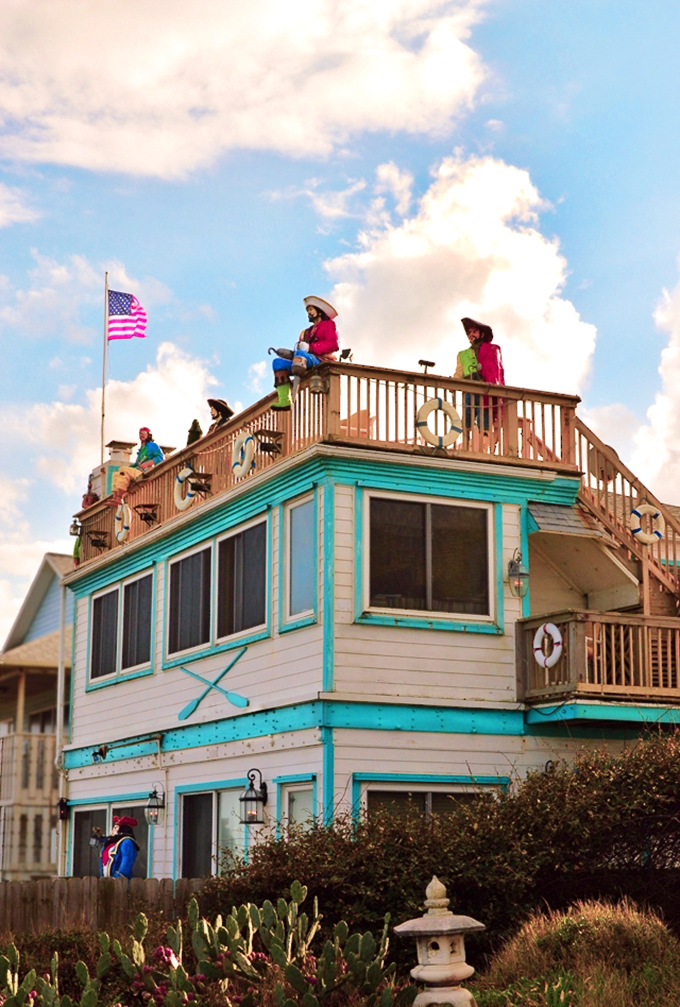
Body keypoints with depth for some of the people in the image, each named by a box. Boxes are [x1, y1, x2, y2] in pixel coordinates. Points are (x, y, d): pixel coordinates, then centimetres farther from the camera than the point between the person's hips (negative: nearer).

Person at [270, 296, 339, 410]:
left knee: (300, 354, -36)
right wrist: (288, 353, -2)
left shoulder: (328, 324, 14)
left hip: (322, 361, -7)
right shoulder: (307, 332, 31)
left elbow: (332, 344, -4)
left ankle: (293, 399, -56)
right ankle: (284, 399, -31)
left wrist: (309, 347, -13)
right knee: (278, 362, -12)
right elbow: (299, 351, 20)